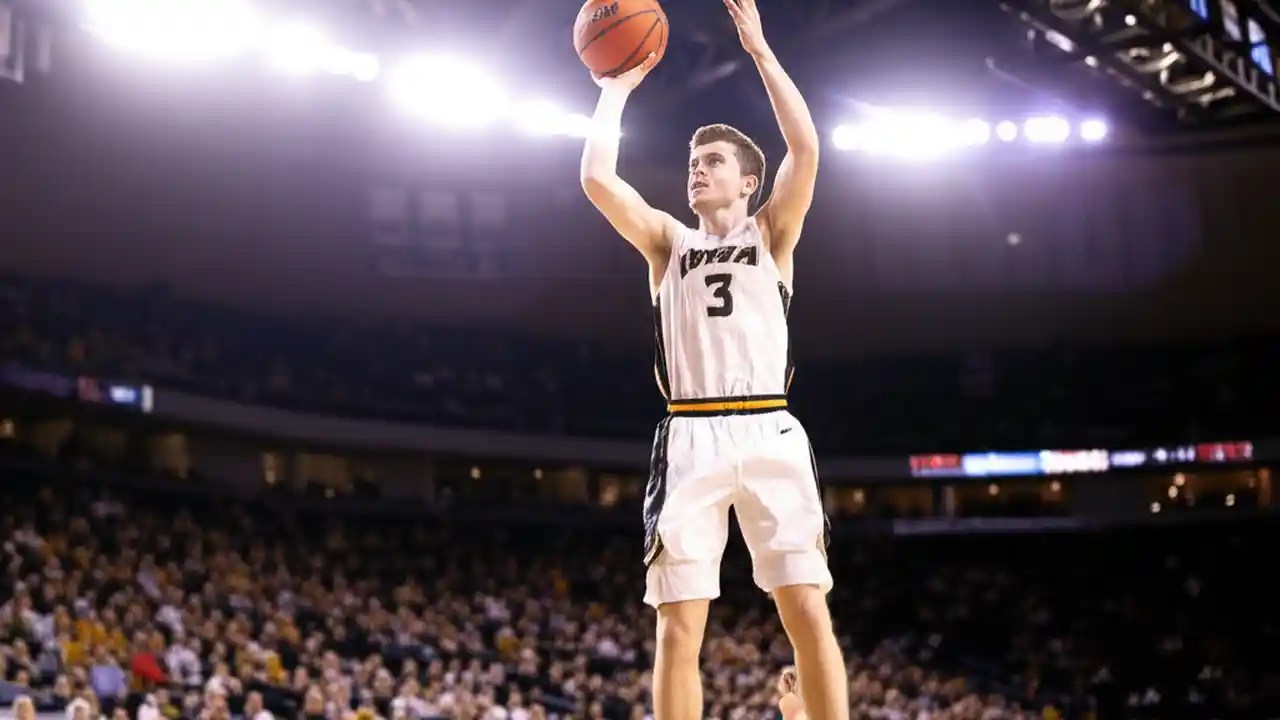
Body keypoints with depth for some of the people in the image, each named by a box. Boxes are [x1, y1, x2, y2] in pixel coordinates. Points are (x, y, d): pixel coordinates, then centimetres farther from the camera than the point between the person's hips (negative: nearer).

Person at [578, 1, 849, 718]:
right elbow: (597, 178, 4)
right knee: (679, 628, -4)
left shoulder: (771, 234, 15)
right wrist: (618, 88, 12)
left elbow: (806, 148, -2)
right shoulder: (667, 240, 19)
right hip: (690, 439, 1)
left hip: (769, 432, -1)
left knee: (809, 613, -7)